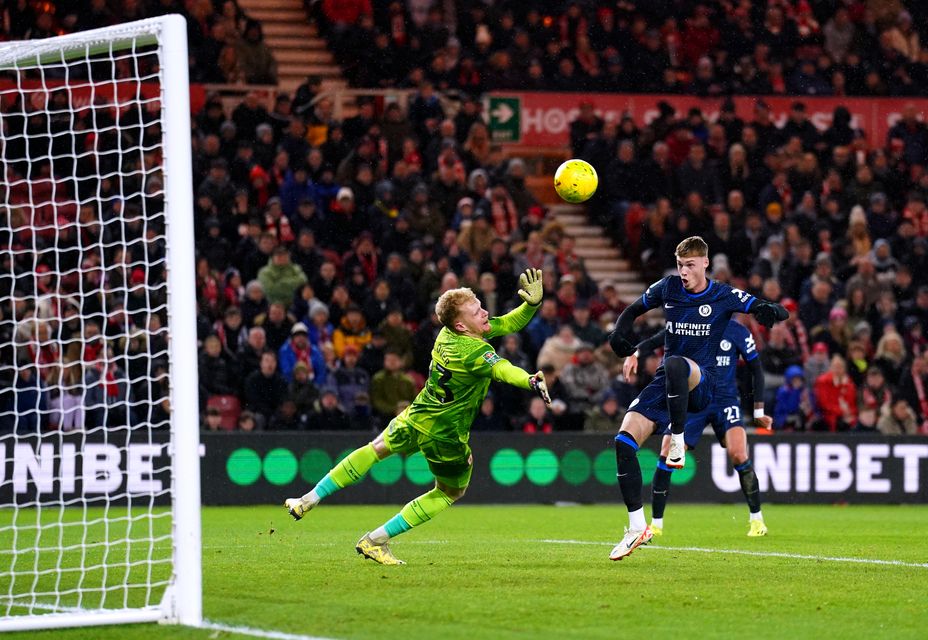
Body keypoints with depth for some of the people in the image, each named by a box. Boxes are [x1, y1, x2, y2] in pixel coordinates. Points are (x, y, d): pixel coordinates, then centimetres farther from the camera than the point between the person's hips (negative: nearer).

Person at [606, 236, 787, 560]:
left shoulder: (724, 296, -2)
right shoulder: (668, 287, 7)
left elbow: (780, 313, -3)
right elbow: (635, 309, 25)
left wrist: (770, 311, -28)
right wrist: (620, 333, 3)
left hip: (701, 384, -4)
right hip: (664, 383, 4)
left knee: (675, 364, -41)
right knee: (624, 440, -14)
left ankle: (677, 442, -29)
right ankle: (637, 527, -9)